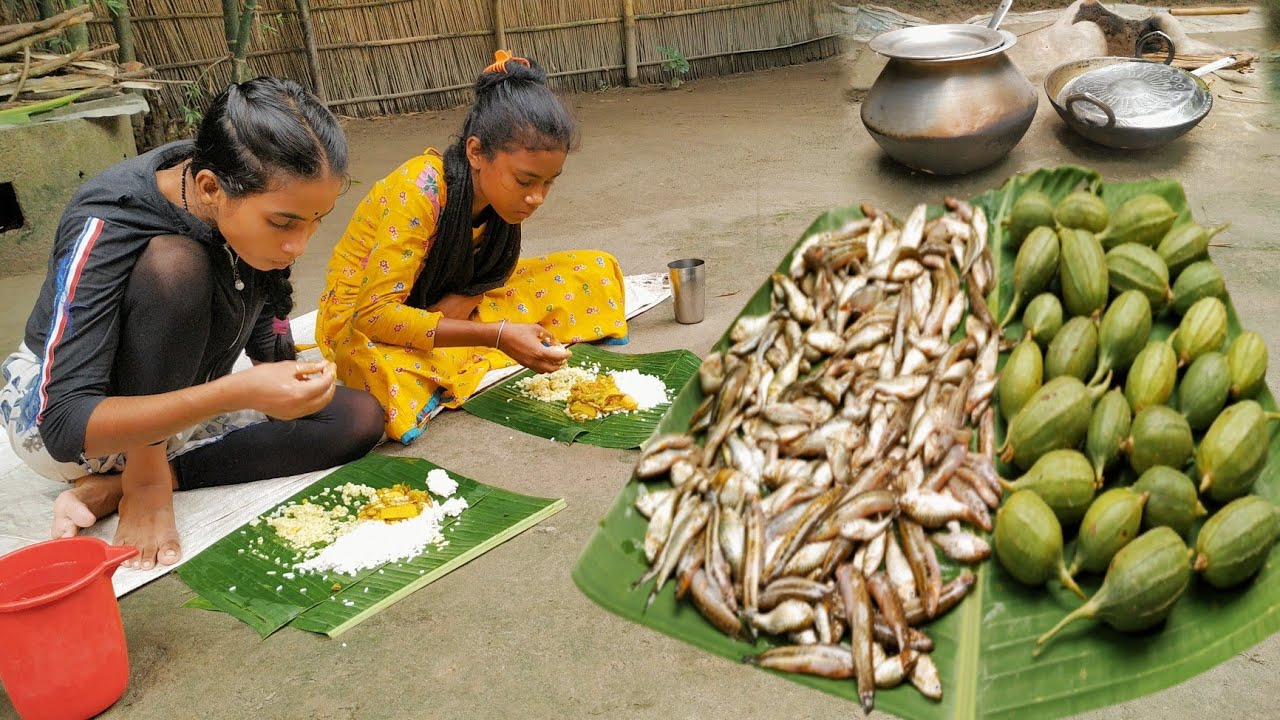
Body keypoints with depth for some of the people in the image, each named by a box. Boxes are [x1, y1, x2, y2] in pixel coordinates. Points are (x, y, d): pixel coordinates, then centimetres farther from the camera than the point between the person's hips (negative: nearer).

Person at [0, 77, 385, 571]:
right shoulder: (107, 226, -32)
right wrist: (237, 393, -49)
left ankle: (115, 485, -13)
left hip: (177, 412, 7)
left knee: (360, 418, -14)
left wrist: (287, 388, -18)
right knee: (175, 264, -34)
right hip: (53, 416, -6)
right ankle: (144, 481, -17)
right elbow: (65, 425, -38)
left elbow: (265, 336, 0)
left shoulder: (258, 203, -16)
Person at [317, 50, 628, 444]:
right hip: (362, 320, -6)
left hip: (449, 308, 7)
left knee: (595, 271, -3)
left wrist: (465, 299, -23)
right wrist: (497, 336, -41)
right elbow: (375, 314, -34)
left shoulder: (500, 186, -12)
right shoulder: (418, 190, -31)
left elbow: (490, 273, 2)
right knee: (384, 367, -45)